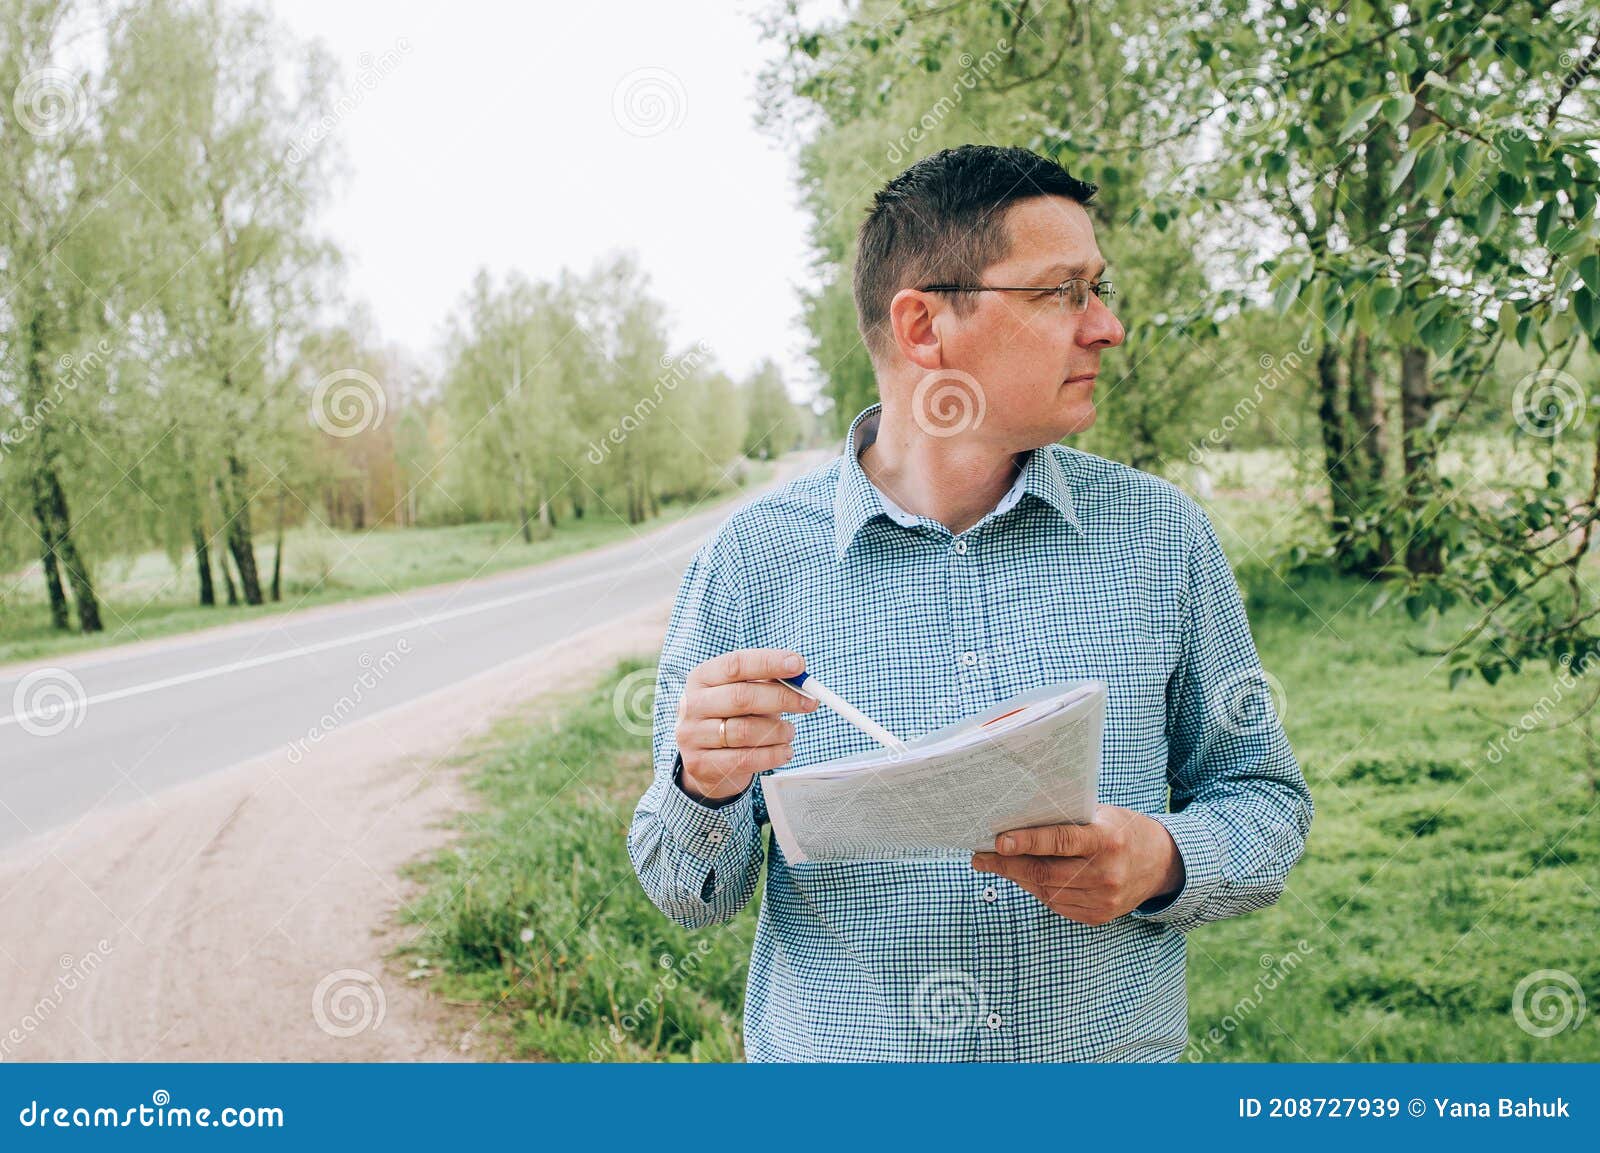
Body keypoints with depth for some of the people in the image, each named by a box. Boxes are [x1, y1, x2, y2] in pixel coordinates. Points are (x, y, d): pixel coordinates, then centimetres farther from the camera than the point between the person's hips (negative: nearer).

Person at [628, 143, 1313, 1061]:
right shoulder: (751, 561, -9)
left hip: (1115, 1054, 2)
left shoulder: (1163, 533, -3)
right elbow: (692, 896, -4)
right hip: (833, 1057, -1)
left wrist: (1163, 862, -17)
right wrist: (705, 789, -25)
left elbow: (1266, 798, 3)